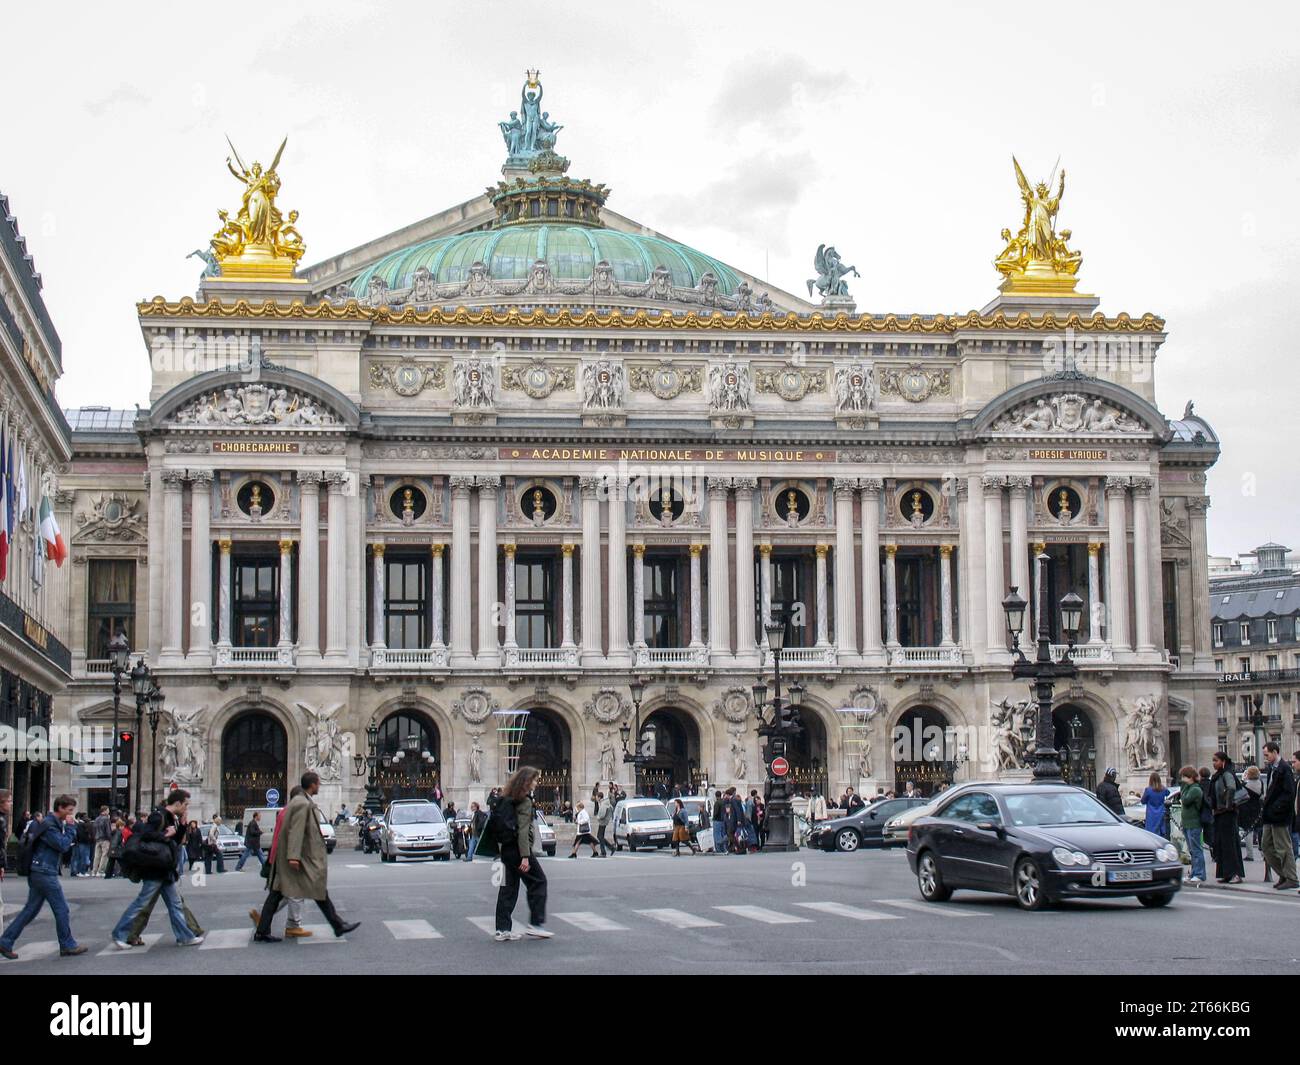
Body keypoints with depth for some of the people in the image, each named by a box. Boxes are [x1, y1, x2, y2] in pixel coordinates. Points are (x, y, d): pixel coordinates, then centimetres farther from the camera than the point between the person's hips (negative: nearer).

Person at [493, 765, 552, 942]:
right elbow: (523, 829, -19)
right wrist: (525, 856, -20)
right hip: (518, 849, -8)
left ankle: (502, 929, 8)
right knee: (538, 882, 5)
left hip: (506, 848, 8)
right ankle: (536, 924, 4)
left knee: (508, 887, 10)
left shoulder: (506, 799, 12)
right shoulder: (524, 801, -13)